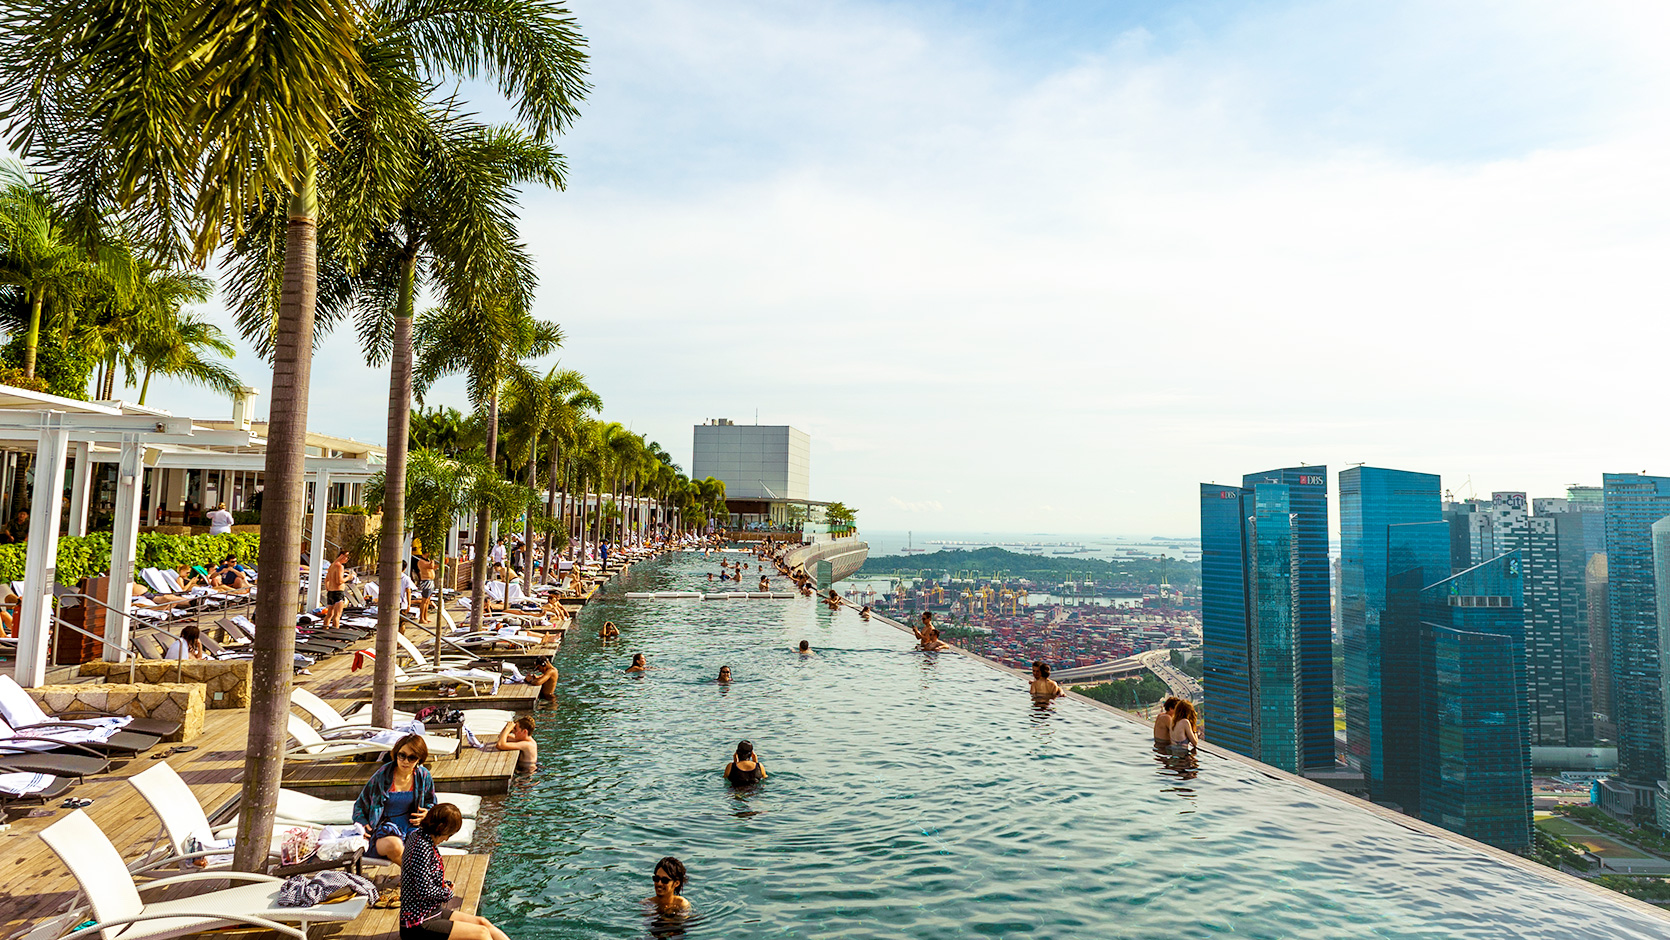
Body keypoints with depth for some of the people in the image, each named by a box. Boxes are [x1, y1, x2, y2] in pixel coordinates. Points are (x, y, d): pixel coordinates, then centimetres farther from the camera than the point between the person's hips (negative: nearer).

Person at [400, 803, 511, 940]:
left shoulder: (420, 838, 7)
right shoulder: (422, 848, -25)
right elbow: (425, 891, -26)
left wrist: (444, 885, 5)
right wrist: (447, 892, -8)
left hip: (431, 912, 10)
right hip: (419, 926, -10)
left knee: (482, 922, 7)